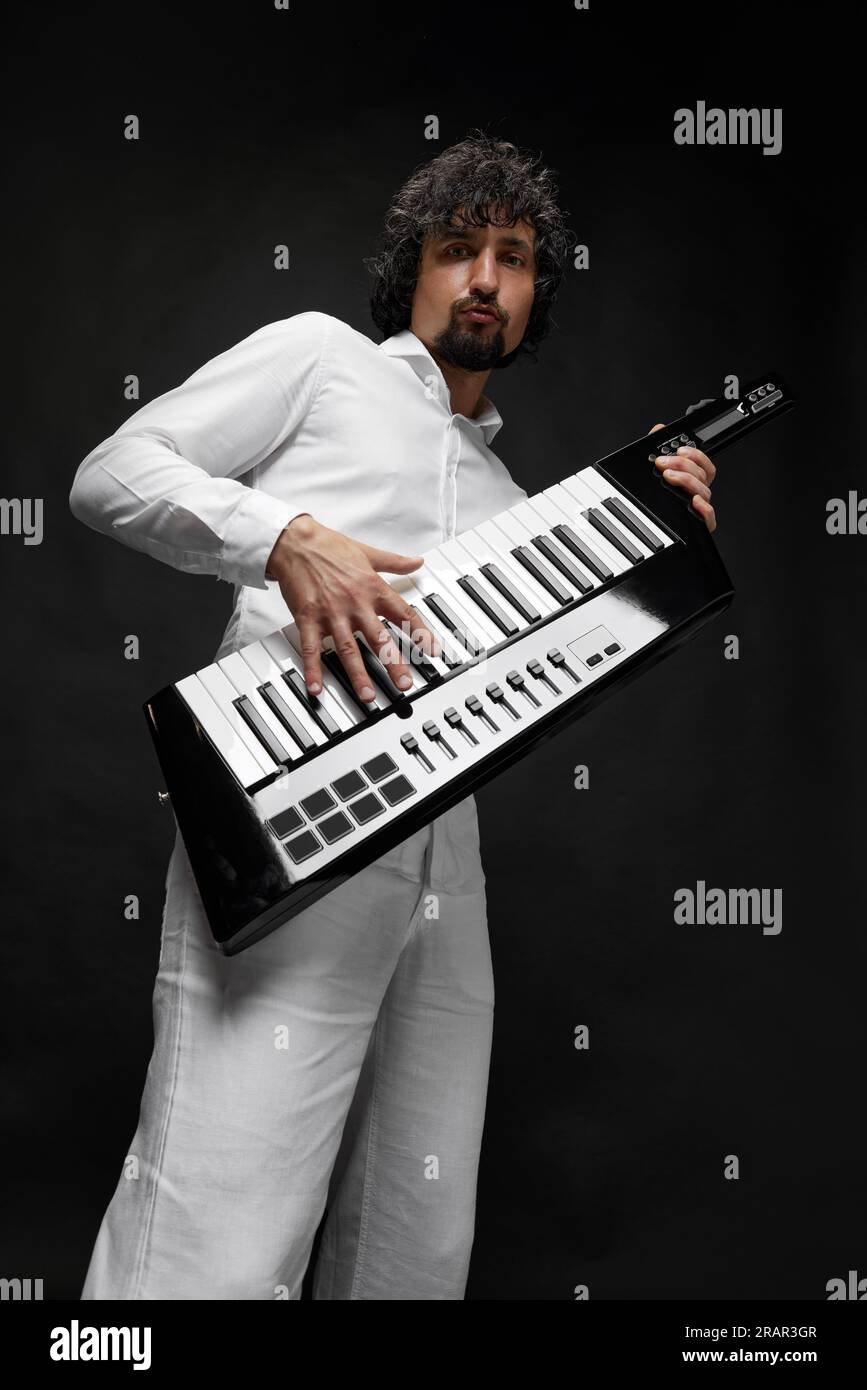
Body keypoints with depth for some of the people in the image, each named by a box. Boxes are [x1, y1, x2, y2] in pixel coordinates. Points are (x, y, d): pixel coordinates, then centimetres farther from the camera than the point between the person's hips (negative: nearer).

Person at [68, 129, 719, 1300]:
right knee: (216, 1257, -13)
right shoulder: (321, 355, 12)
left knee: (420, 1255, 11)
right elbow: (111, 472, 4)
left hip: (448, 880, 7)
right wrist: (285, 539, -14)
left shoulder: (508, 496, 29)